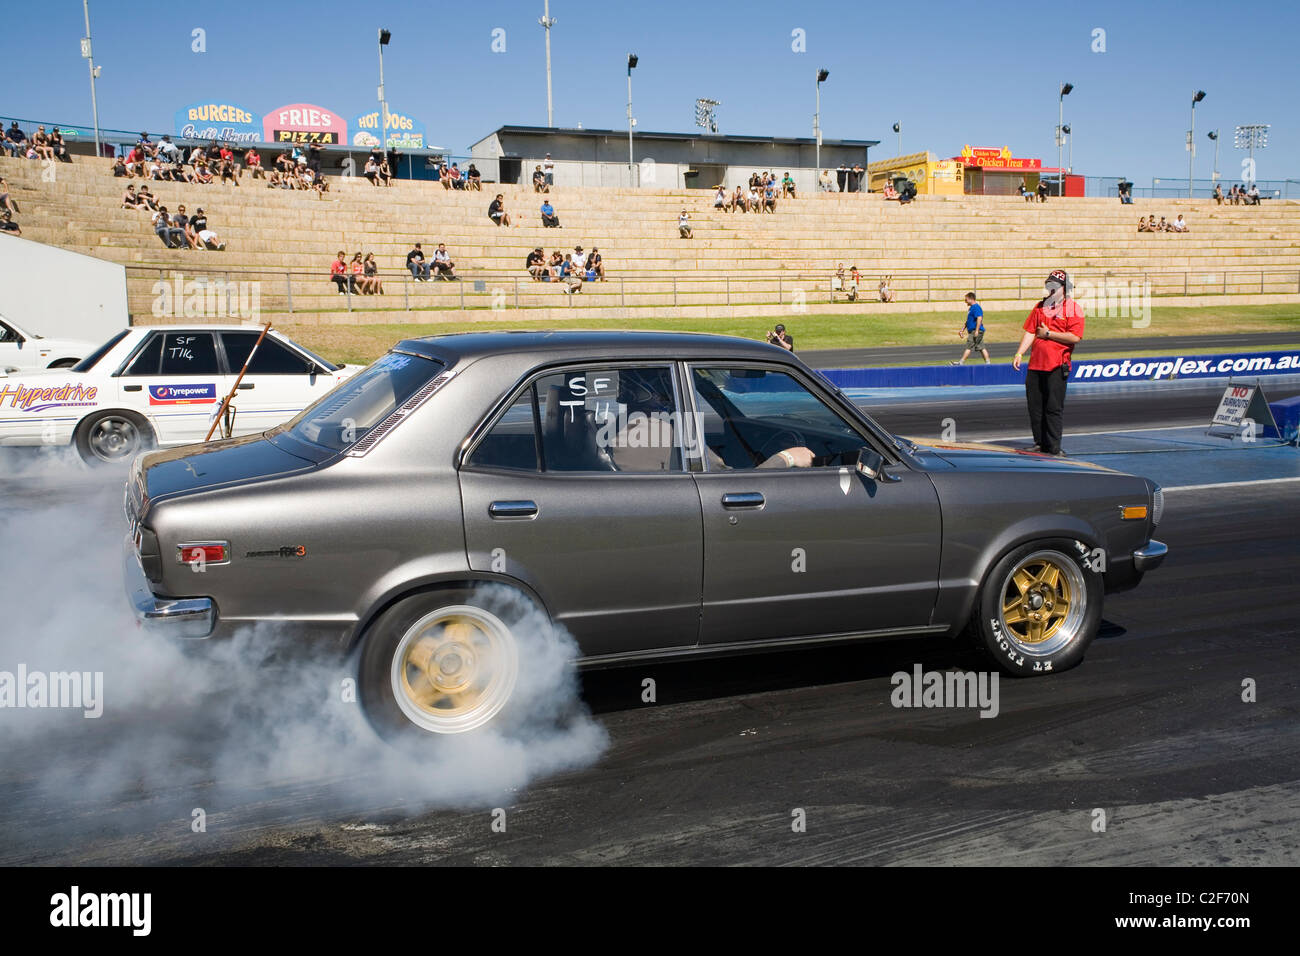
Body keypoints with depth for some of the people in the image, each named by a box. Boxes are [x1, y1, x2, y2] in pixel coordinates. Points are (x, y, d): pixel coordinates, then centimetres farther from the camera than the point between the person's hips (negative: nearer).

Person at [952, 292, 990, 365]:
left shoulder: (976, 307, -14)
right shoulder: (971, 308, 19)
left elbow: (979, 318, -24)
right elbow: (968, 321, 27)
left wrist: (977, 331, -28)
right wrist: (962, 330, 25)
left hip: (975, 332, -10)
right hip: (972, 331, 11)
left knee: (969, 347, -9)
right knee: (981, 347, 9)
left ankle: (961, 362, -9)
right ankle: (988, 362, 11)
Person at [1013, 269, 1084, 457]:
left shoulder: (1073, 308, -3)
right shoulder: (1040, 306, 16)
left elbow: (1075, 337, -14)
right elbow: (1030, 332, 11)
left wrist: (1048, 334, -10)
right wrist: (1019, 353, -1)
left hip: (1057, 366, -6)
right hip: (1036, 364, 6)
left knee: (1054, 407, -5)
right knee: (1034, 405, 7)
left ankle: (1053, 447, -1)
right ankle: (1040, 443, 17)